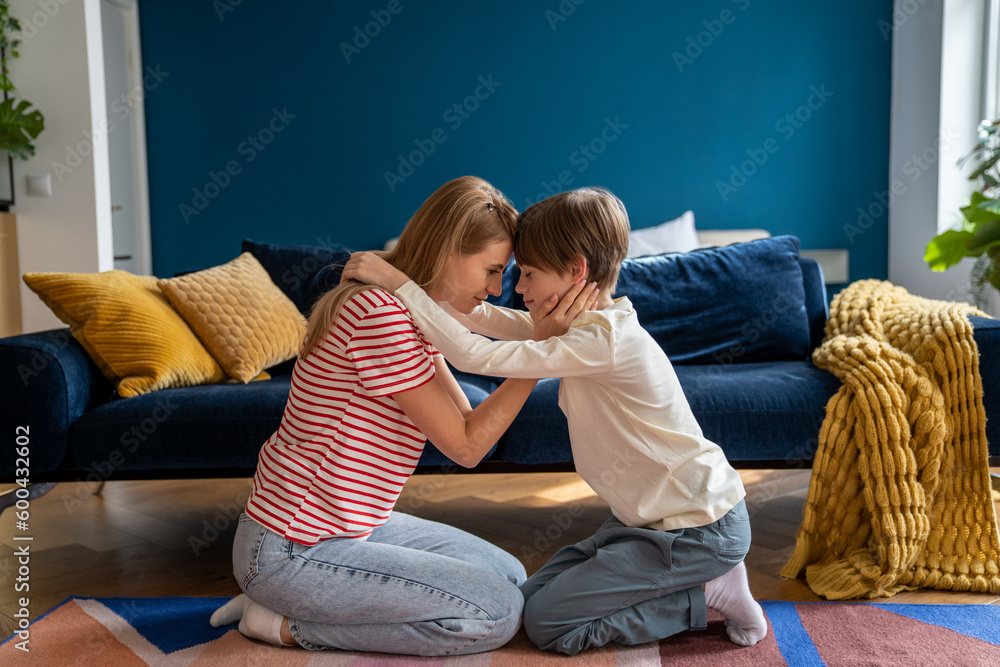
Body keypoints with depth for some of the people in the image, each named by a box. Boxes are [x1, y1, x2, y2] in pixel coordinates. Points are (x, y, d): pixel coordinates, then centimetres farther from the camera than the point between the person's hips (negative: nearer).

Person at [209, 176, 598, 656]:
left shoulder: (410, 313, 8)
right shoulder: (380, 313, -24)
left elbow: (467, 420, 1)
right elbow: (465, 446, -19)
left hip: (346, 525, 10)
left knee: (508, 574, 11)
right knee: (498, 612, -12)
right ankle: (289, 623, -2)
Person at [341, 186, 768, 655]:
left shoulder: (602, 340, -27)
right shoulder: (588, 321, 2)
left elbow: (474, 356, -31)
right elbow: (489, 319, 6)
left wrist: (398, 284, -24)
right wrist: (417, 286, -5)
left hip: (702, 528, -9)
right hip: (658, 514, 9)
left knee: (545, 621, -6)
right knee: (535, 592, 12)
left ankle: (707, 593, 1)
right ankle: (695, 579, 13)